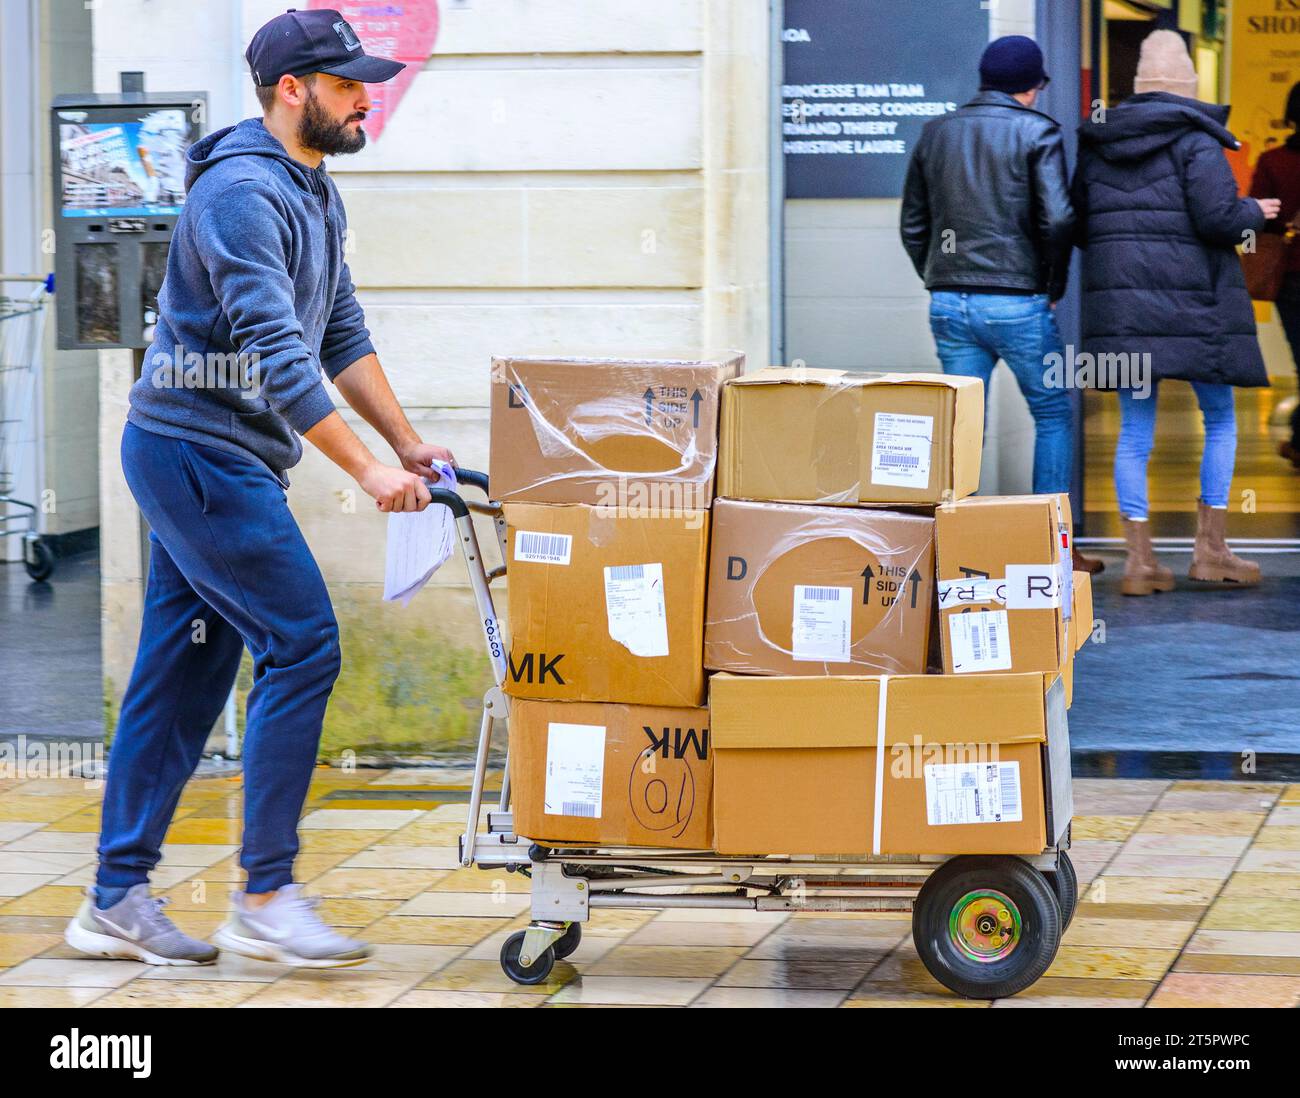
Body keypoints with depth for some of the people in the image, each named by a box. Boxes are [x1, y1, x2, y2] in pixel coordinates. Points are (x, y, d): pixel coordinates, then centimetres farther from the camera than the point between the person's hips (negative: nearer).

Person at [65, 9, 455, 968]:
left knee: (183, 675, 9)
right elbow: (276, 352, -25)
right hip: (199, 451, -10)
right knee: (302, 646, -11)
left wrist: (406, 441, 12)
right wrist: (365, 468, -27)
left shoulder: (315, 194, 15)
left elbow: (340, 334, 20)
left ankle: (118, 899, 13)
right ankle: (266, 895, -7)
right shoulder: (242, 193, -18)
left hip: (221, 464, 10)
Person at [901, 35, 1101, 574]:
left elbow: (913, 225, 13)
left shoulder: (935, 133, 11)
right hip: (1016, 302, -5)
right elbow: (1057, 219, -15)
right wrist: (1054, 285, -2)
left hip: (948, 303, 5)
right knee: (1054, 416, 10)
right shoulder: (1037, 132, -5)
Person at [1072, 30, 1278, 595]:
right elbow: (1218, 217, -15)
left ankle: (1139, 558, 1)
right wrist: (1255, 212, 5)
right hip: (1192, 303, -4)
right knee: (1220, 422, 10)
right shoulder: (1196, 140, -7)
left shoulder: (1097, 144, 10)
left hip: (1119, 304, 4)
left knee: (1135, 429, 6)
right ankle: (1210, 549, 8)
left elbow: (1078, 226, 13)